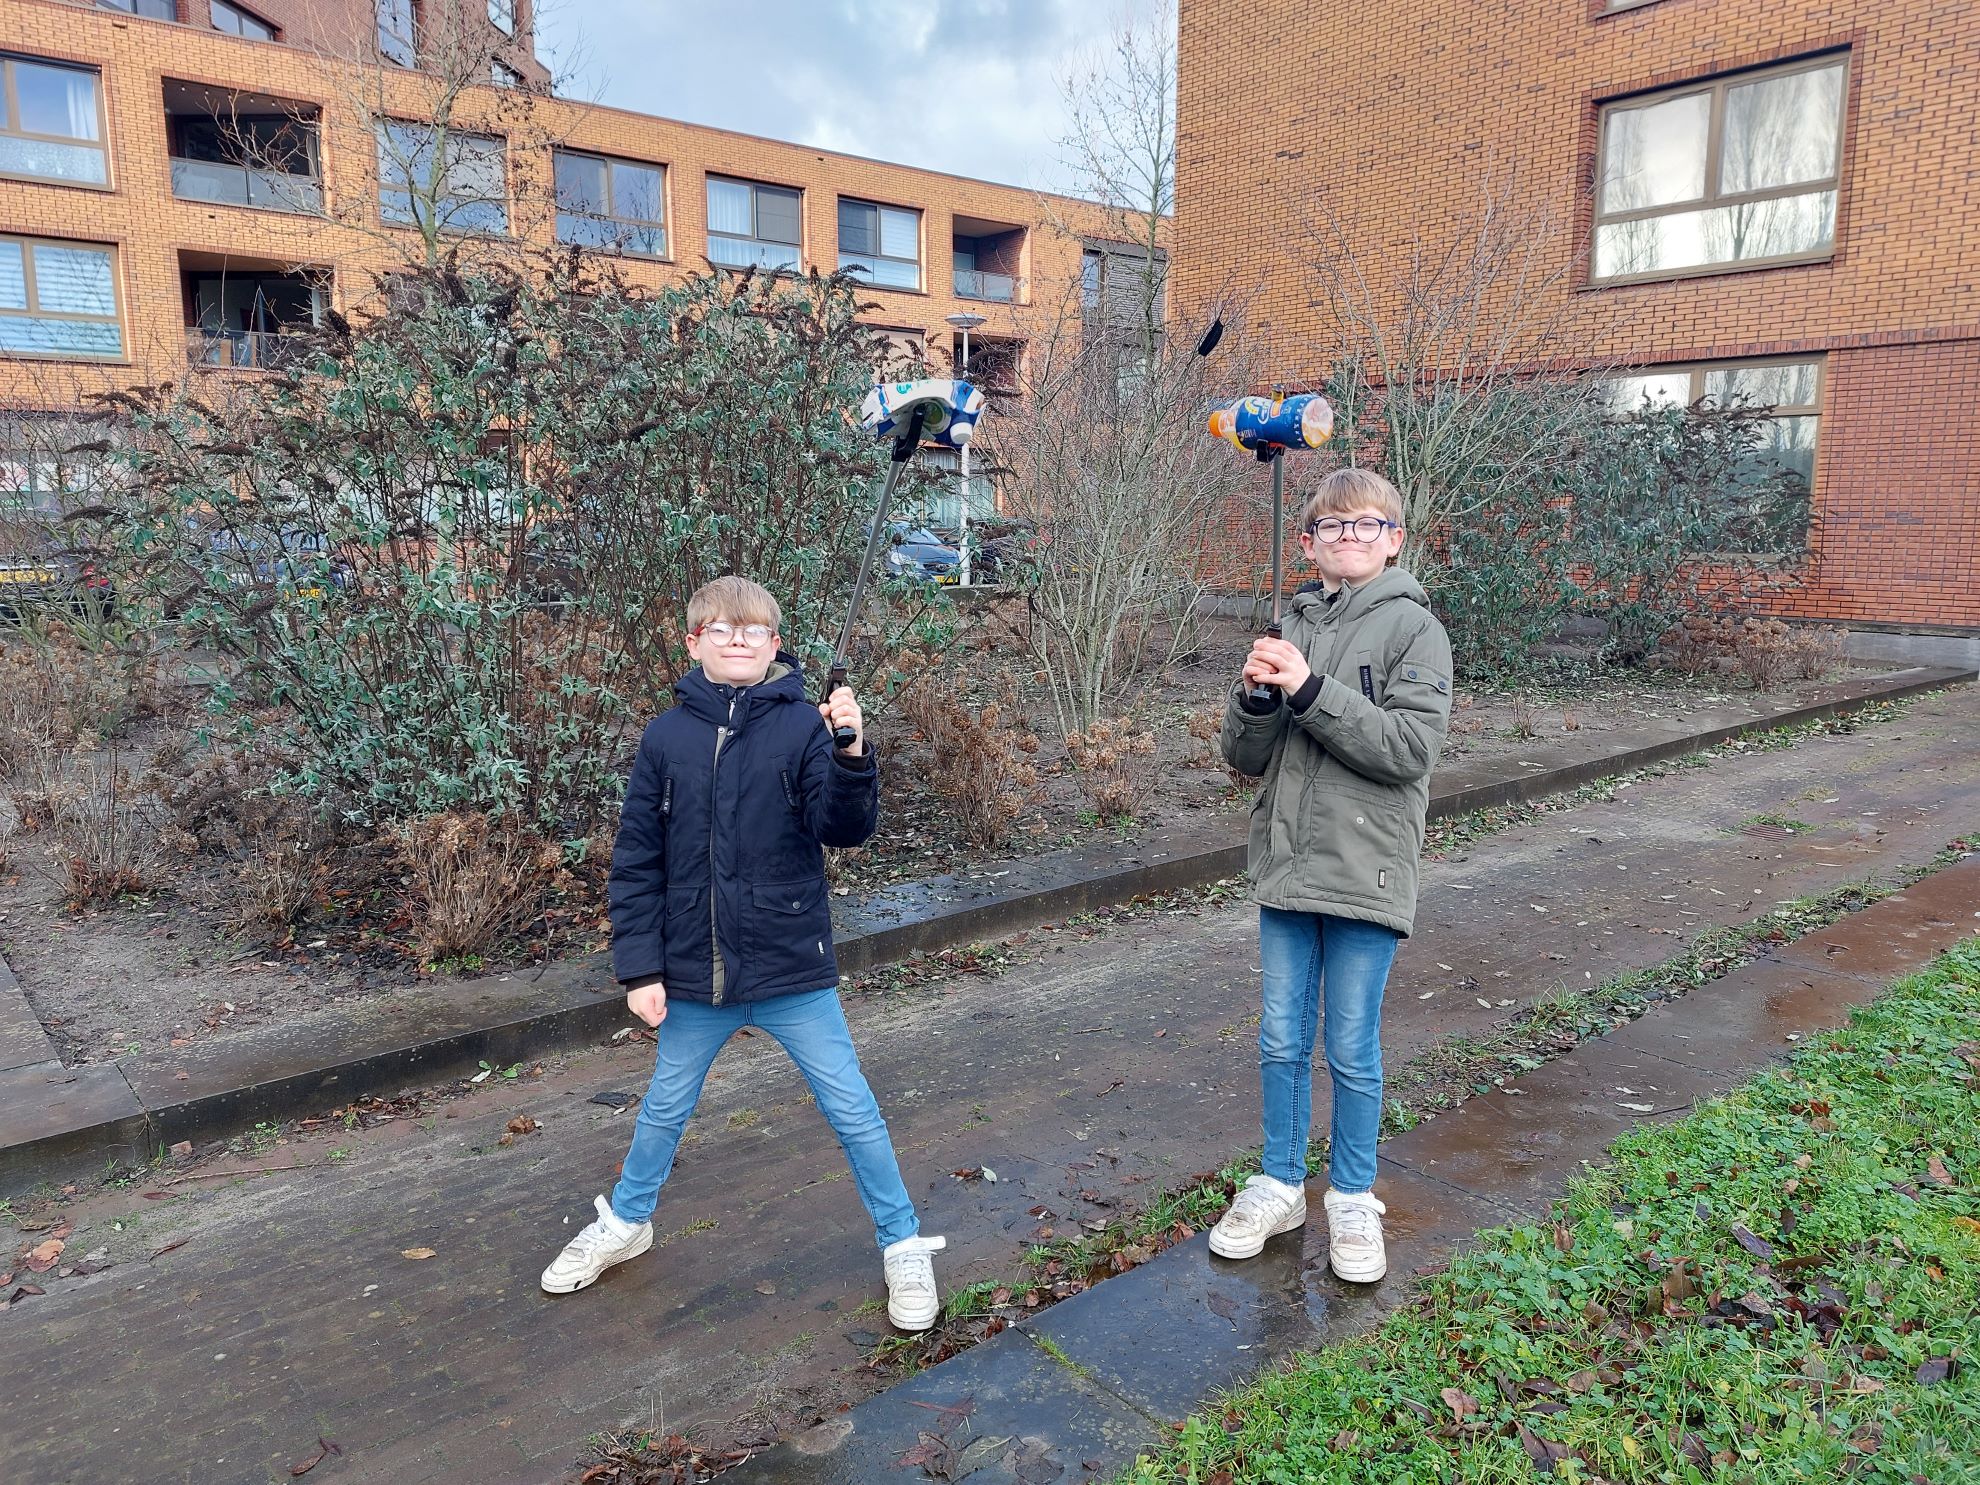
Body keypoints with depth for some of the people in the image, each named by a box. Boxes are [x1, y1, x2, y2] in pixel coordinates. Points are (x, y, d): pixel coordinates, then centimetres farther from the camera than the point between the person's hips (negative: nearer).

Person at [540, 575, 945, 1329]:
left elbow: (844, 828, -19)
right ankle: (624, 1223, 48)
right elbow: (636, 861, 0)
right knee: (663, 1109, 23)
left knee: (852, 1111, 7)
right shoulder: (666, 737, -4)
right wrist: (640, 968, -2)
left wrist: (851, 756, -37)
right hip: (694, 977, 3)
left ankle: (903, 1246, 28)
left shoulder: (803, 727, -10)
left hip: (793, 972, -2)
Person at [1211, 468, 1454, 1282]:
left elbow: (1410, 747, -17)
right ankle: (1279, 1185, 31)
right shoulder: (1293, 629, 7)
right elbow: (1244, 756, 6)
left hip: (1366, 874, -4)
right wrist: (1256, 695, -14)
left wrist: (1311, 690, -22)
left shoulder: (1414, 628, -6)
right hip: (1287, 869, 4)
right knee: (1281, 1040, 13)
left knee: (1353, 1048, 8)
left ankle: (1352, 1199, 27)